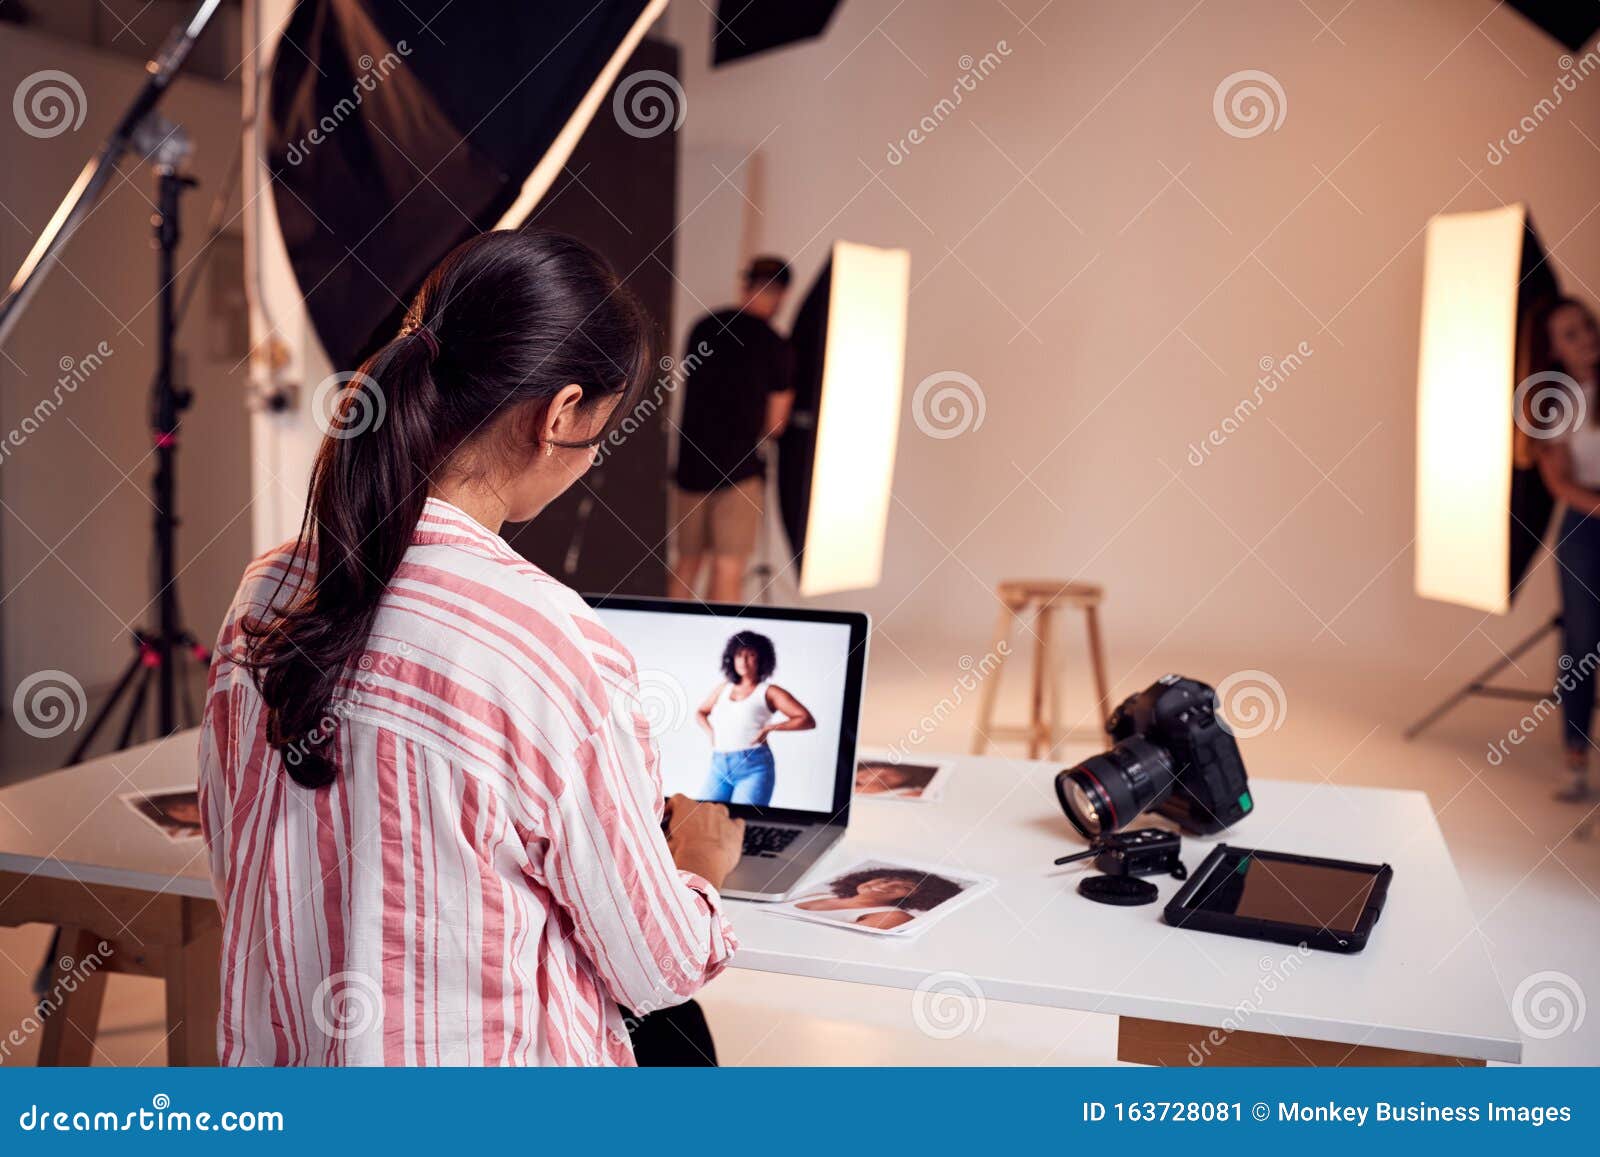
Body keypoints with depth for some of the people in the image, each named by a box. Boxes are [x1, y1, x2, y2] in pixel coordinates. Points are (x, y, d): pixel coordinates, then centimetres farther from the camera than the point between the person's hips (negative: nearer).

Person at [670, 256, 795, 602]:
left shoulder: (702, 327, 6)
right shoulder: (775, 347, -7)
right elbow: (774, 425, -1)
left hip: (690, 461, 5)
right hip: (740, 468, -5)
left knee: (687, 563, 14)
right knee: (728, 569, -2)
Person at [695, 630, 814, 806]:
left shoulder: (768, 692, 3)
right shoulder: (723, 688, 17)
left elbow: (808, 720, -4)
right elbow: (701, 712, 35)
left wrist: (769, 727, -12)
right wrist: (711, 733, 14)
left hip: (754, 766, -5)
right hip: (719, 766, 5)